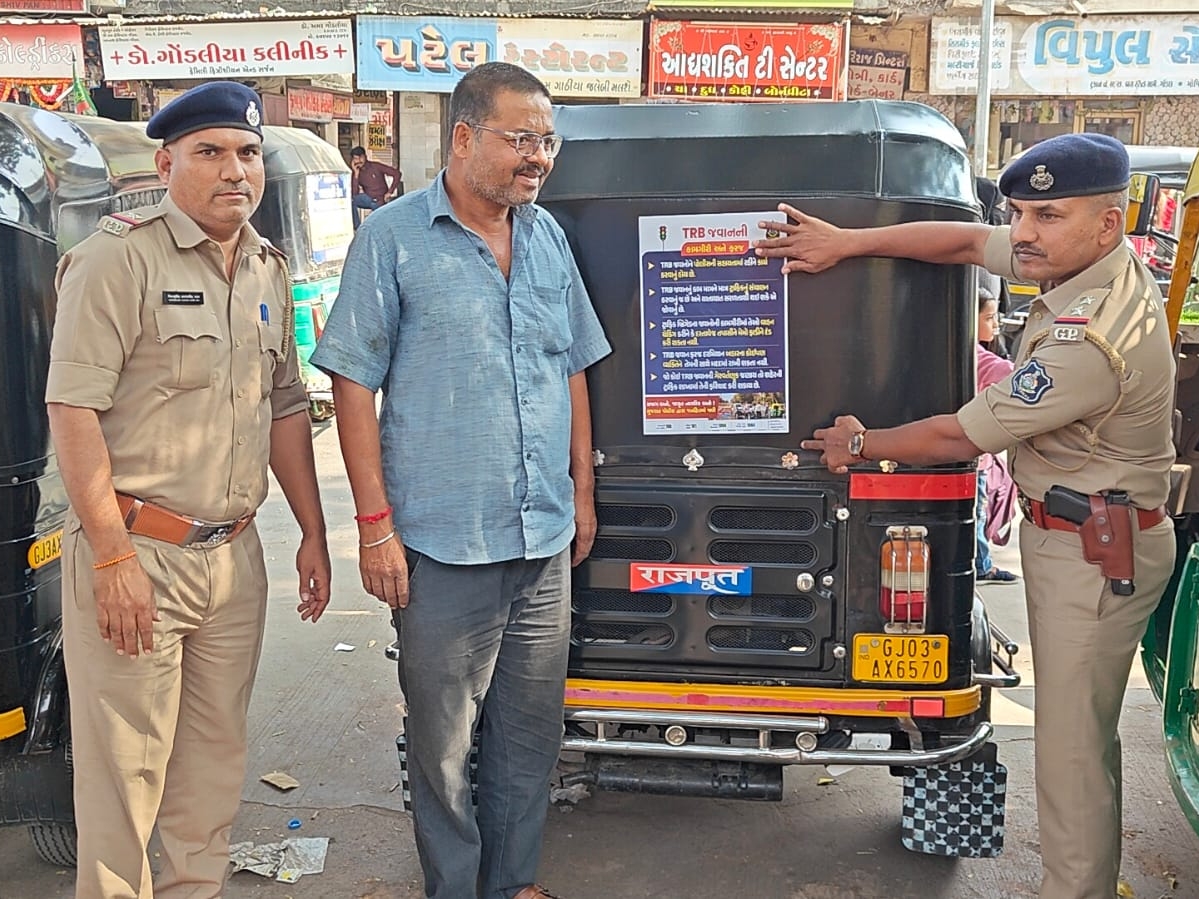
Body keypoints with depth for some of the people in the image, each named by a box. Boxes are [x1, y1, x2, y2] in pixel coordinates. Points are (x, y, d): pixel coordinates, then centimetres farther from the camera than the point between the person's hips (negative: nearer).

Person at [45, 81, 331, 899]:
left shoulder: (269, 271, 12)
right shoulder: (121, 257, -10)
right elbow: (73, 409, -16)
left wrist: (313, 535, 15)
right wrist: (114, 557, -19)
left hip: (233, 554, 7)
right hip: (137, 553, -6)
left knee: (216, 761, 15)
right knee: (126, 770, 2)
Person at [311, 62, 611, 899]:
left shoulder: (548, 238, 9)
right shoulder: (394, 238, -7)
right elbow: (354, 384, -8)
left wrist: (583, 490, 15)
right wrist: (375, 523, -11)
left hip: (546, 540, 5)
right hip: (443, 545, -5)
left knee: (533, 729, 15)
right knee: (443, 738, 8)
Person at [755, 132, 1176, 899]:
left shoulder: (1090, 340, -29)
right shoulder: (1099, 261, -1)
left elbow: (959, 438, -20)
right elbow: (968, 240, 7)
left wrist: (861, 446, -4)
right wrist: (847, 242, 1)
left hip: (1094, 554, -10)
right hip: (1070, 535, 10)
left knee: (1071, 749, -3)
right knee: (1084, 731, 22)